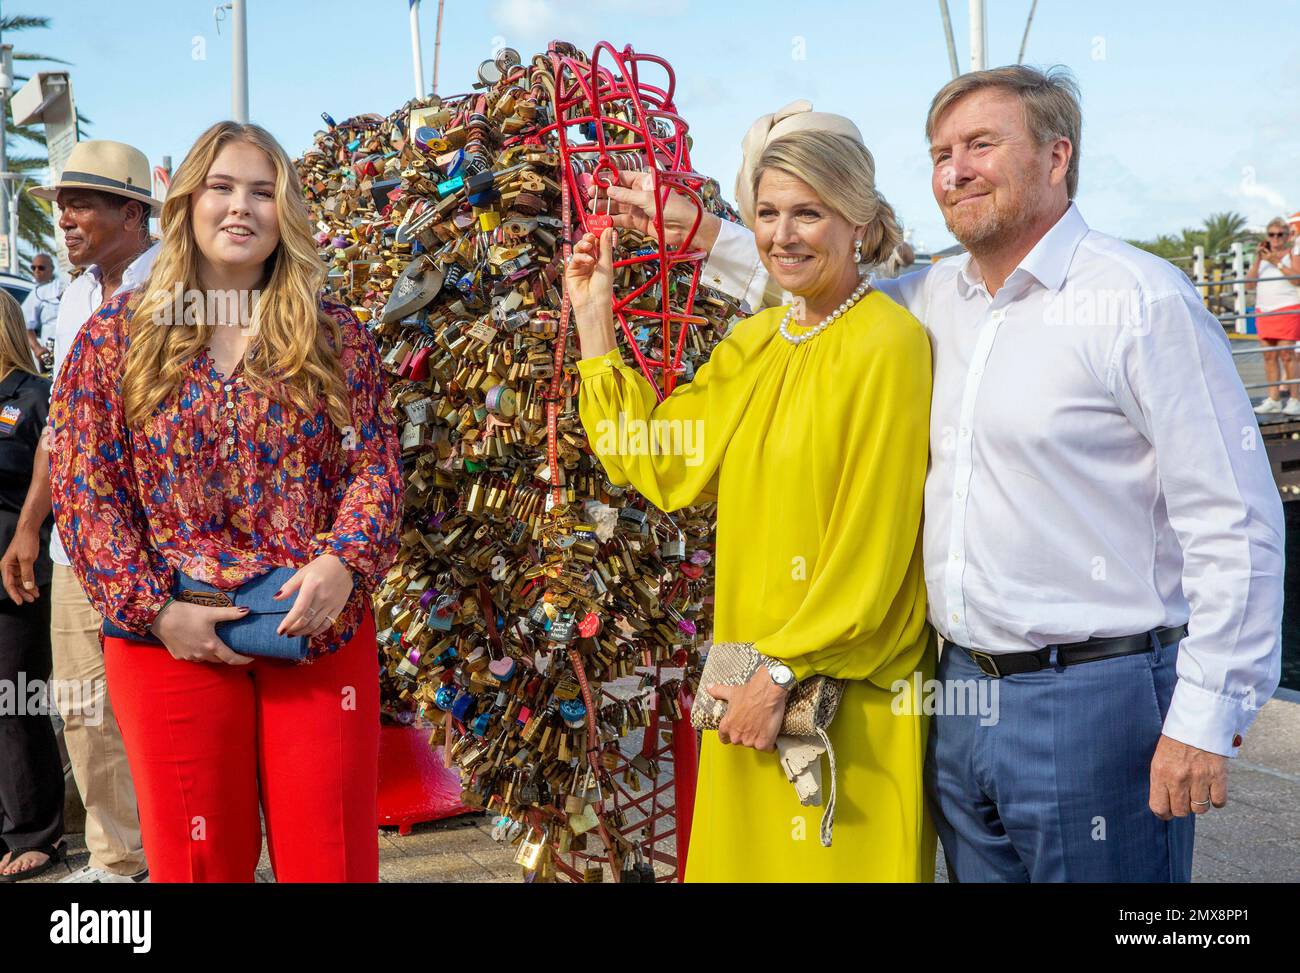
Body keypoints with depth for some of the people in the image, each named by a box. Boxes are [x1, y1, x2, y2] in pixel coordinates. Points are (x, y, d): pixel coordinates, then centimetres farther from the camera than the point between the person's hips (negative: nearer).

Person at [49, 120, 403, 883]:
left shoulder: (337, 335, 7)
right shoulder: (117, 335, 4)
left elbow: (374, 465, 2)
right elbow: (82, 487, 0)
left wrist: (344, 562, -17)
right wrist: (153, 609, -11)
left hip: (322, 632, 1)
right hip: (171, 641, 0)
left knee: (332, 858, 7)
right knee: (198, 862, 10)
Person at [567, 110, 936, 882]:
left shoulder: (887, 343, -14)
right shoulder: (756, 342, 8)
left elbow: (872, 548, -16)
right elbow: (656, 463, 8)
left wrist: (784, 675, -14)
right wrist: (594, 322, 9)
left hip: (849, 693, -7)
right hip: (757, 683, 7)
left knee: (836, 856, 5)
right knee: (747, 851, 16)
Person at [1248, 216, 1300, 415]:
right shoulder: (1262, 255, 16)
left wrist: (1277, 263, -16)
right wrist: (1258, 259, -6)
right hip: (1264, 309, 5)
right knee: (1269, 355, 3)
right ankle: (1273, 399, 7)